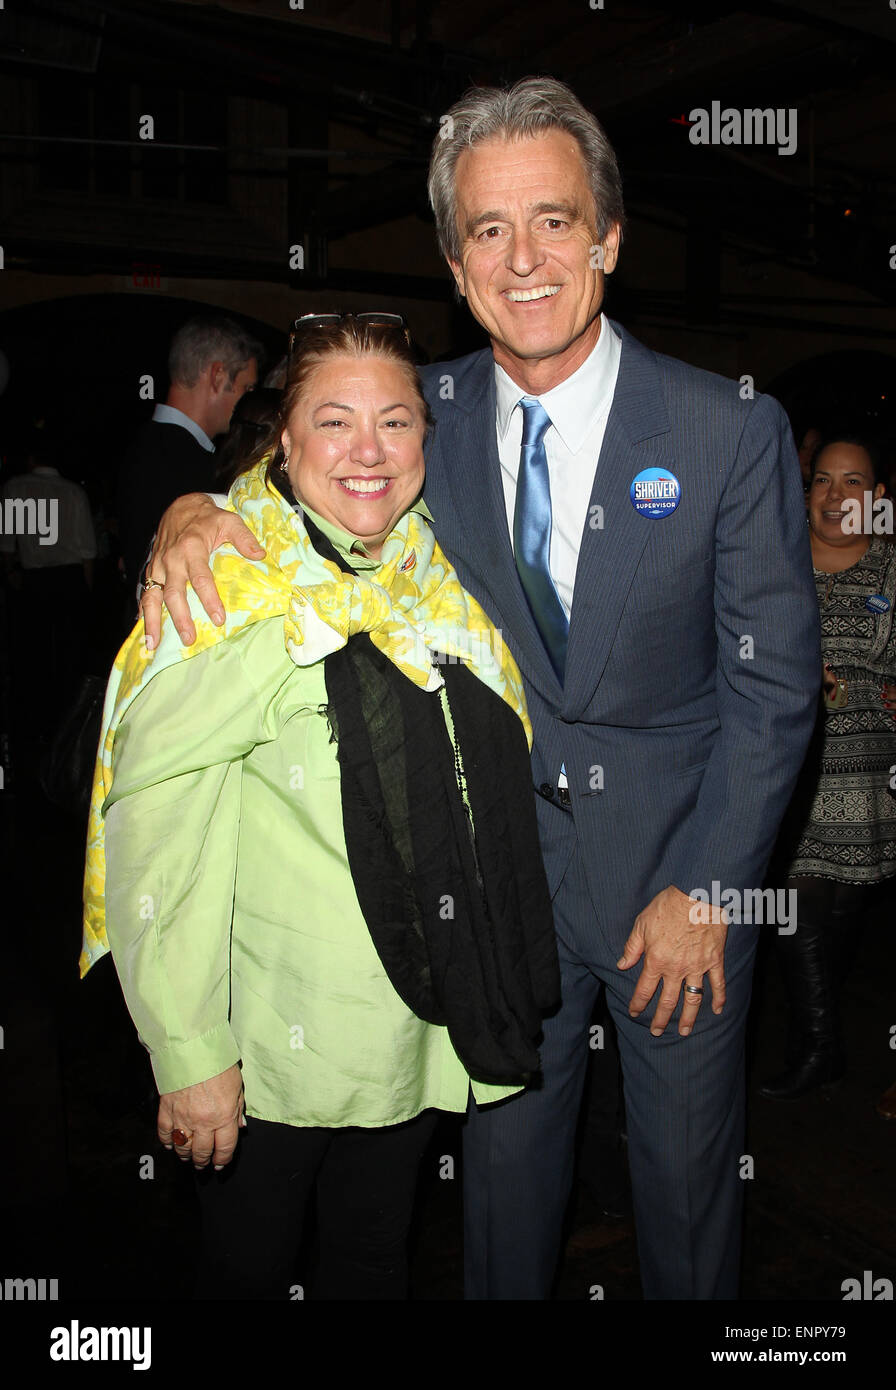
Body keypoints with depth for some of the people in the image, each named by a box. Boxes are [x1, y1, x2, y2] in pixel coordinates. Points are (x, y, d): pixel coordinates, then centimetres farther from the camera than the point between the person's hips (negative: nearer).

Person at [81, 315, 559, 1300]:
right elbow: (153, 824, -21)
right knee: (247, 1264, 15)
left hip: (416, 1028, 5)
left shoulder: (430, 581, 3)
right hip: (275, 1045, -5)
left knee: (374, 1257, 21)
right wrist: (190, 1057, -21)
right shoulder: (242, 594, -17)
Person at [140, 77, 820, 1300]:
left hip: (675, 868, -2)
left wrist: (704, 890, -11)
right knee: (503, 1156, 19)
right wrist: (195, 512, -17)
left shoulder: (732, 432, -13)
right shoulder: (432, 411, -5)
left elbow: (774, 684, -9)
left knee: (687, 1173, 17)